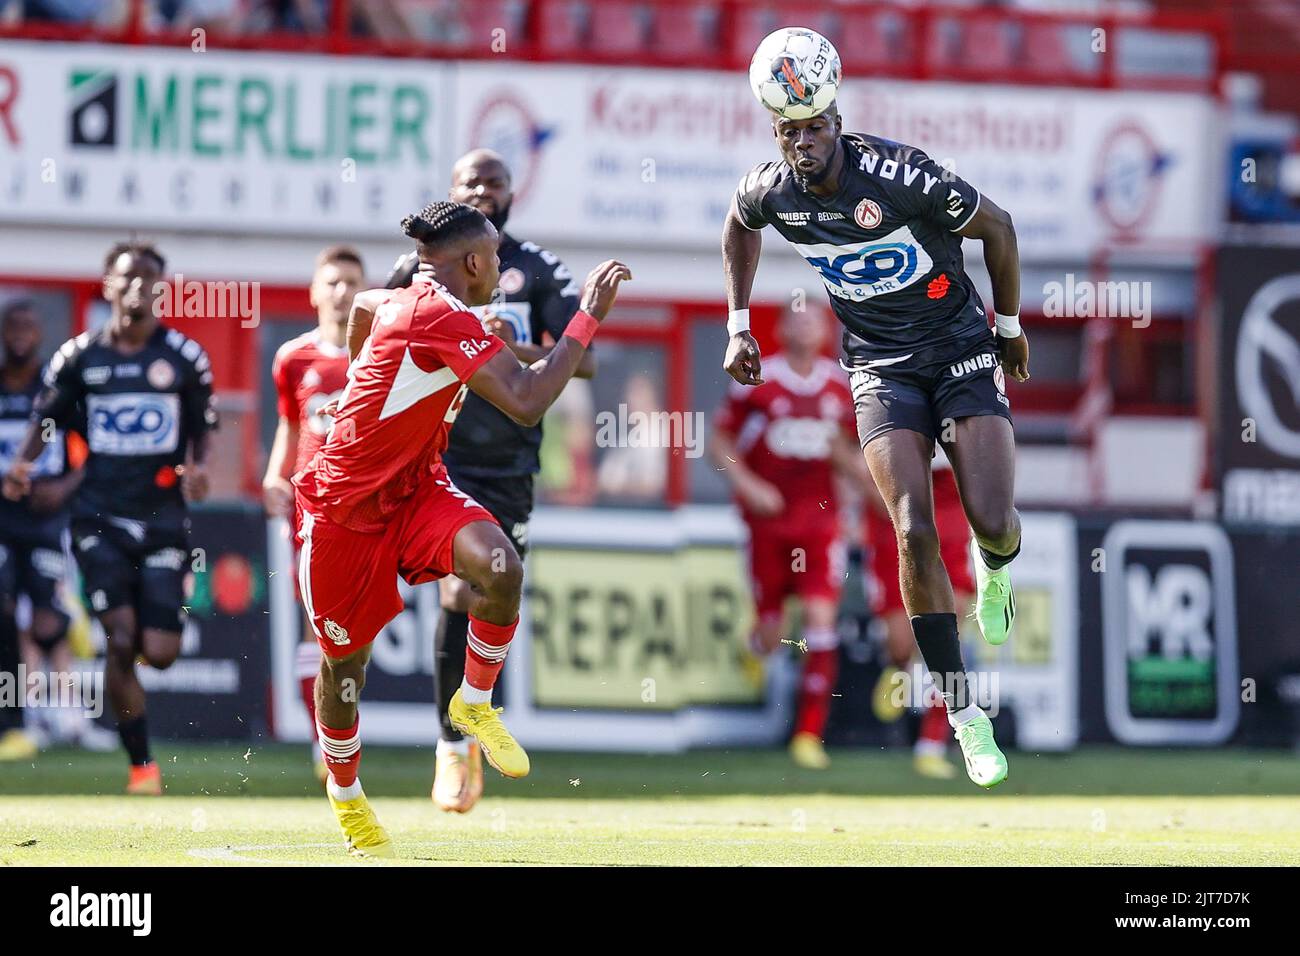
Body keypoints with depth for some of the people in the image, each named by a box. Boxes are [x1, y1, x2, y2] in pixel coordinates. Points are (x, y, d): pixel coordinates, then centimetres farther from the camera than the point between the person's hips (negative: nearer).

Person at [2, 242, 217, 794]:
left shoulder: (185, 358, 4)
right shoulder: (80, 356, 4)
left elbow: (201, 430, 13)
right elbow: (46, 419, 12)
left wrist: (197, 468, -7)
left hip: (163, 517, 1)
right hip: (101, 518, 0)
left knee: (160, 653, -7)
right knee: (120, 640, -12)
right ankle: (140, 764, 0)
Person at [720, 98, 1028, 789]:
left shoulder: (903, 177, -23)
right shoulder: (769, 191, -10)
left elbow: (996, 227, -7)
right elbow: (739, 228, 18)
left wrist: (1010, 326, 4)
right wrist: (738, 325, 13)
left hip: (961, 349, -2)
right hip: (880, 366, 2)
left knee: (992, 522, -15)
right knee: (914, 532, -14)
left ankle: (994, 569, 27)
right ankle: (964, 715, -6)